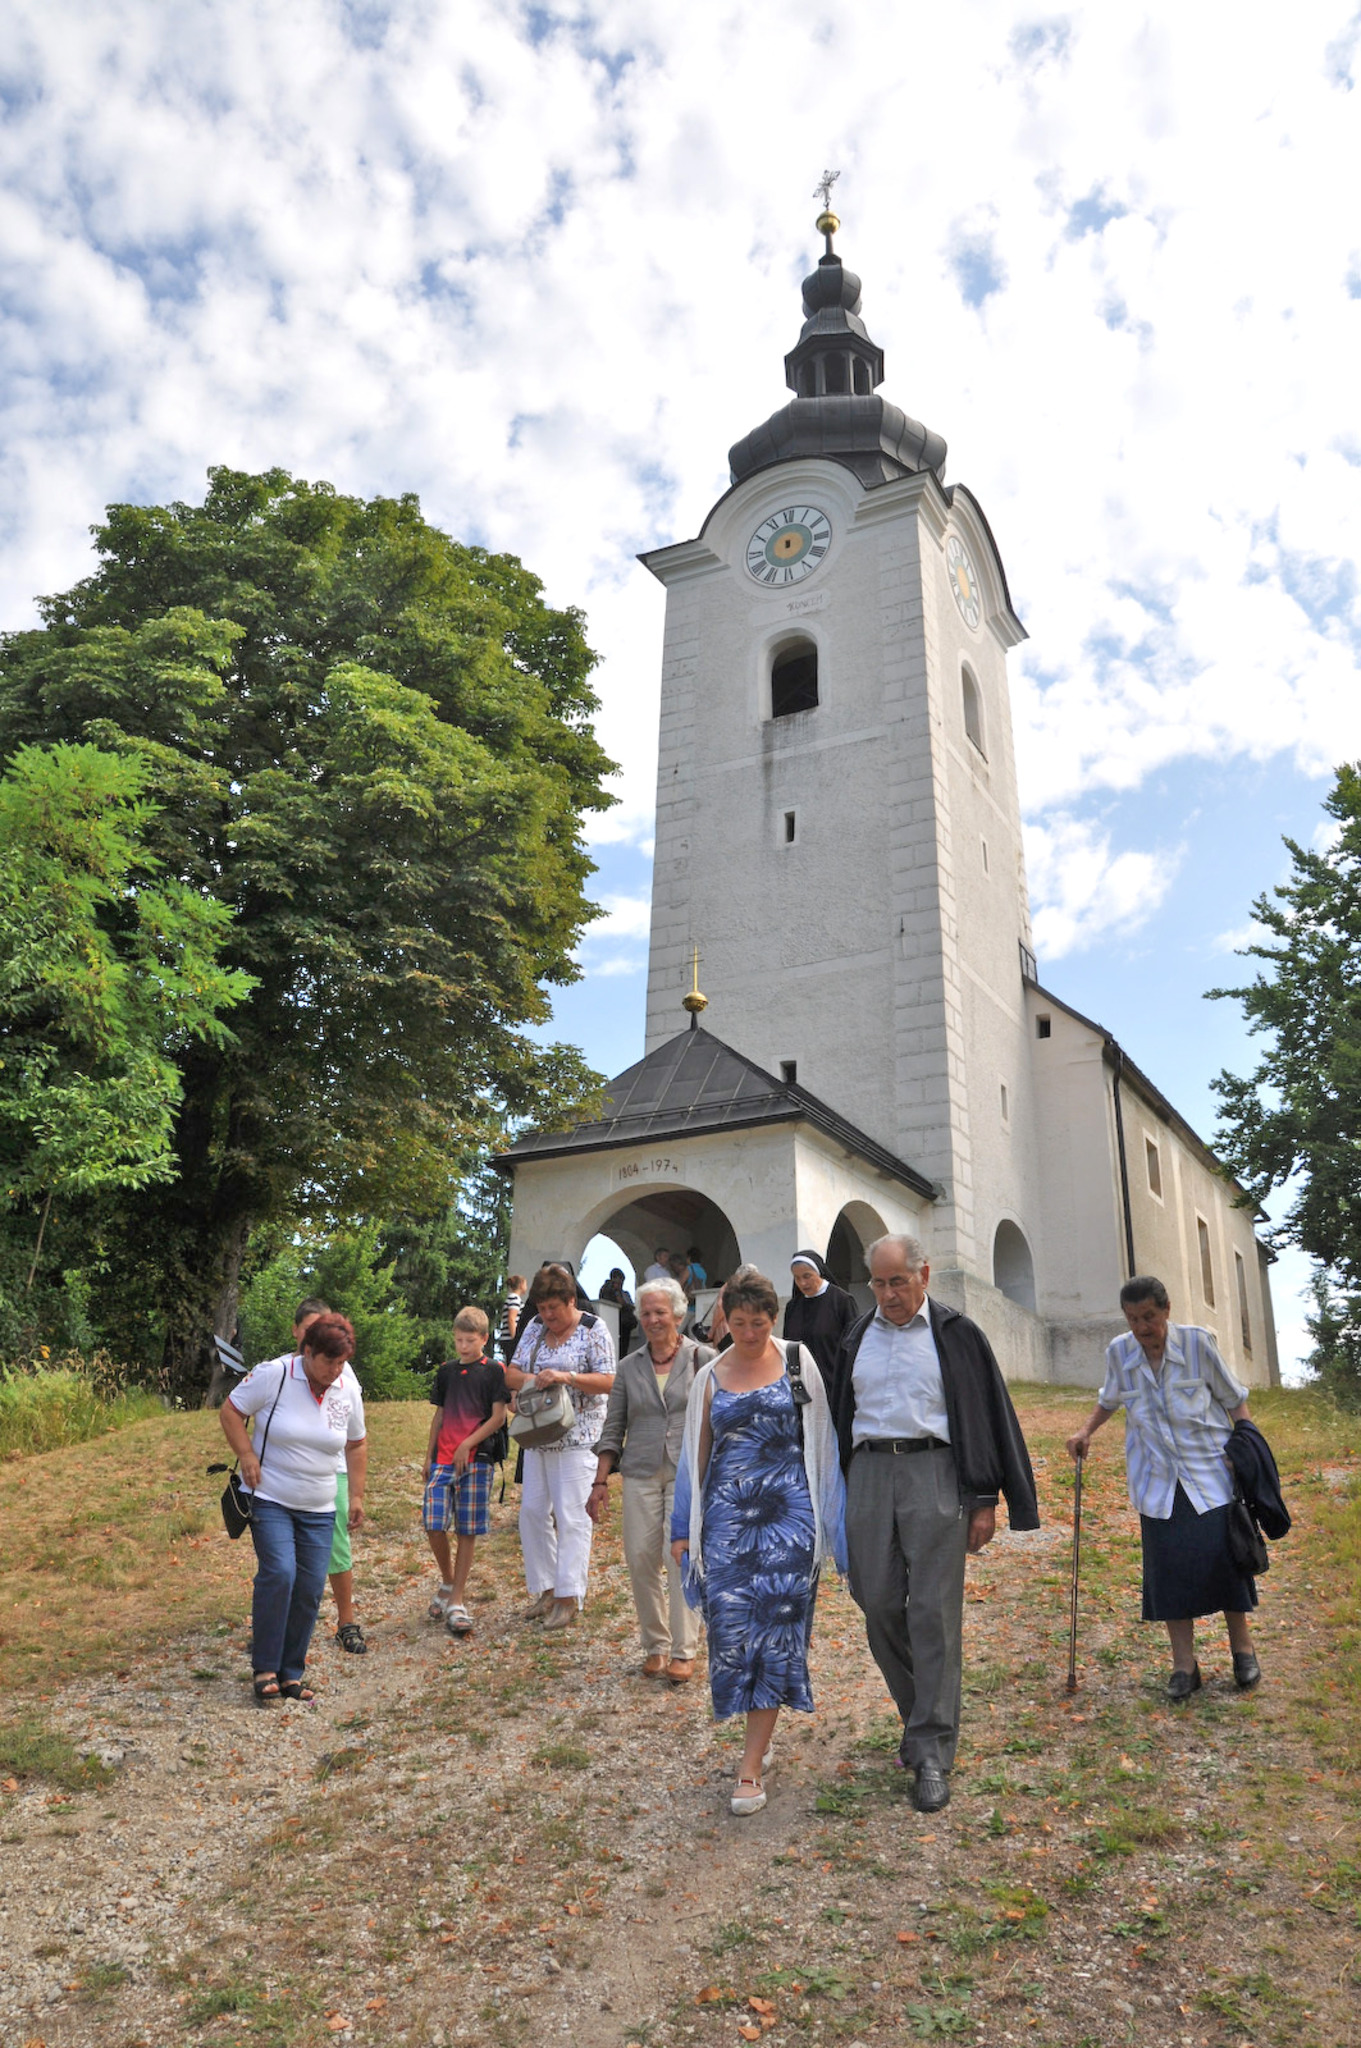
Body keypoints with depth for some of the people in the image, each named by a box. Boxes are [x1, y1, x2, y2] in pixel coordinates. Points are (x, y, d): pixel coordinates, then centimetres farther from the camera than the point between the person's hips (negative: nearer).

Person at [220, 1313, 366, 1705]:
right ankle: (265, 1669, -3)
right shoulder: (275, 1375, -13)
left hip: (318, 1508, 4)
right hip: (269, 1498, -4)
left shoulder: (349, 1389, 0)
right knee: (278, 1573, -18)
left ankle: (292, 1673, 16)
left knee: (311, 1587, 1)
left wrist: (357, 1496, 10)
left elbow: (357, 1444, 13)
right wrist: (246, 1456, -15)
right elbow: (230, 1411, -4)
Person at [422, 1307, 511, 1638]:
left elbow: (498, 1417, -5)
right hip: (443, 1458, 3)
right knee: (433, 1525, -6)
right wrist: (428, 1457, 14)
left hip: (475, 1458, -3)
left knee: (466, 1532, 1)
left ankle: (457, 1602, 9)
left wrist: (468, 1444, -13)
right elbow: (439, 1416, 17)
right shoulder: (447, 1371, 11)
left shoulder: (493, 1371, -1)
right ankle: (448, 1583, 19)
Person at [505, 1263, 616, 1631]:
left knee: (571, 1517, -5)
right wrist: (529, 1379, -14)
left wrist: (566, 1377, -25)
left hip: (577, 1438, -6)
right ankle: (545, 1590, 21)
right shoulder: (534, 1327, 9)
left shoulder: (593, 1329, -7)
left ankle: (569, 1598, 2)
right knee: (532, 1511, 8)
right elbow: (511, 1374, 9)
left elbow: (608, 1381, -13)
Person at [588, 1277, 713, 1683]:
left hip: (690, 1470, -3)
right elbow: (613, 1428, 11)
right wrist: (600, 1482, 7)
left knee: (680, 1553, -11)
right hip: (641, 1473, 3)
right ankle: (655, 1645, 16)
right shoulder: (629, 1367, 9)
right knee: (640, 1558, 0)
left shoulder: (702, 1359, 1)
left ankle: (683, 1651, 0)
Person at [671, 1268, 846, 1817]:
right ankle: (760, 1739, 20)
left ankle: (751, 1764, 3)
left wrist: (831, 1515, 2)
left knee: (776, 1623, -5)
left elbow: (821, 1441, 5)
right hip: (727, 1516, 2)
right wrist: (683, 1528, 12)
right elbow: (695, 1455, 13)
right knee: (730, 1623, -2)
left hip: (787, 1513, -2)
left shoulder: (799, 1362, 2)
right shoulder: (710, 1377, 7)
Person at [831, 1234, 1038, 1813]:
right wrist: (838, 1495, 13)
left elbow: (984, 1416, 2)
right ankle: (922, 1713, 28)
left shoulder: (956, 1335, 2)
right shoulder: (857, 1339, 12)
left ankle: (931, 1754, 4)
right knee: (878, 1606, 5)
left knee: (933, 1614, -4)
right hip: (869, 1476, 4)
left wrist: (985, 1499, -2)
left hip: (935, 1475, -4)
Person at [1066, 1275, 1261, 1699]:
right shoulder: (1119, 1353, -2)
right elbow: (1109, 1399, 18)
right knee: (1168, 1563, -2)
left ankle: (1242, 1647, 18)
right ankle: (1184, 1664, 8)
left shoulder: (1196, 1342, -9)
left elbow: (1233, 1398, 3)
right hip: (1158, 1479, 2)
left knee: (1223, 1552, -4)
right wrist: (1086, 1431, 4)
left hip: (1209, 1470, -2)